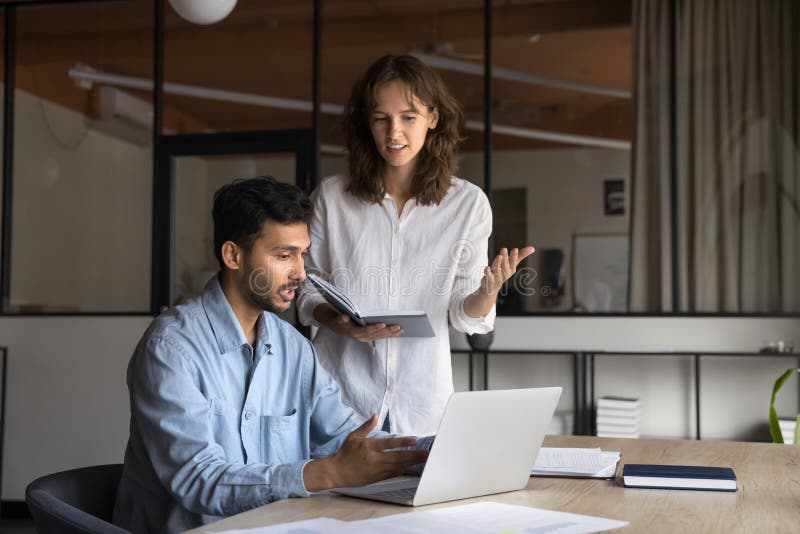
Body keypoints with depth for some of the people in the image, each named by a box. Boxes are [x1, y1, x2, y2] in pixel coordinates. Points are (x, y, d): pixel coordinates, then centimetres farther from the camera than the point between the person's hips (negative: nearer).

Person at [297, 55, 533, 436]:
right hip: (341, 389, 0)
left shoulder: (468, 203, -2)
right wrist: (337, 322, -14)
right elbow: (309, 292, 6)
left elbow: (466, 317, 2)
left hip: (421, 401, 1)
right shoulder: (332, 197, -2)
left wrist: (488, 292, -19)